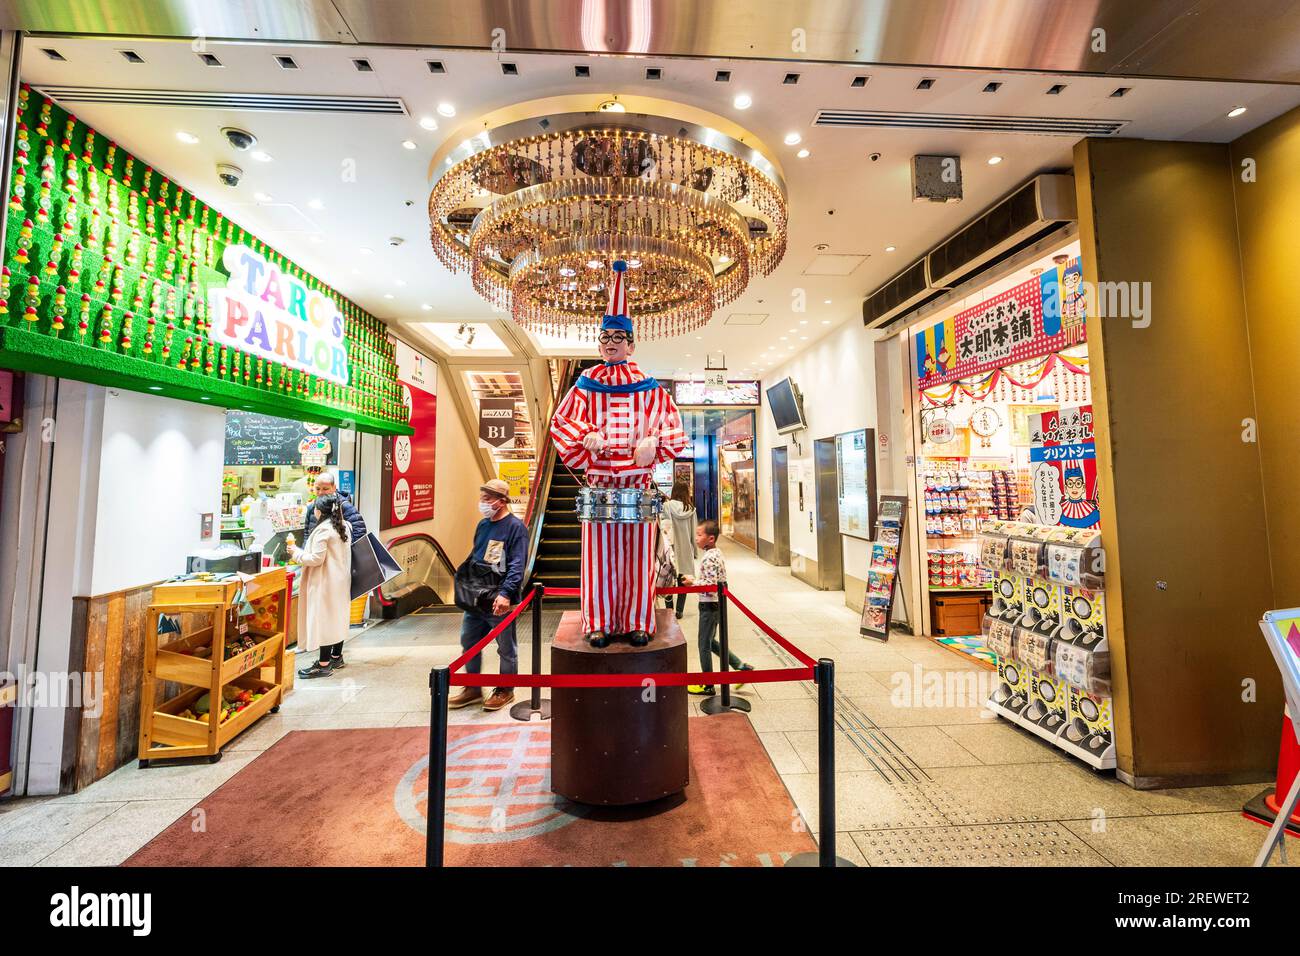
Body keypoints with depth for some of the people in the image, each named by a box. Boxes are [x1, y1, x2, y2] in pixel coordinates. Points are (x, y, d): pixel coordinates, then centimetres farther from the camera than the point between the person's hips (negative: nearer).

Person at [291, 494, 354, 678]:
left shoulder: (323, 530, -17)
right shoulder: (343, 527, 9)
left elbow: (316, 559, -18)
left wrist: (296, 553, -4)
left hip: (325, 582, -9)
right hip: (341, 579, 9)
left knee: (323, 618, -3)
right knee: (337, 616, 15)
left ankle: (324, 664, 2)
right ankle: (336, 657, 25)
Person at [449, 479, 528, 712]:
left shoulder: (515, 527, -13)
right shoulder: (483, 525, 10)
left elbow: (517, 565, -20)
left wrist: (506, 593, -28)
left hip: (499, 601, -7)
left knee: (506, 647, 9)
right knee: (469, 641, 16)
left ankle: (505, 691, 27)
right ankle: (473, 689, 34)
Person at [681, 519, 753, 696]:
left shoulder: (709, 558, -23)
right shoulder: (717, 552, 7)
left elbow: (711, 585, -27)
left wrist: (693, 582, -16)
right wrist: (696, 578, 9)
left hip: (709, 605, -10)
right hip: (715, 603, 10)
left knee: (704, 645, 5)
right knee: (710, 642, 22)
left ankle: (707, 686, 20)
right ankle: (741, 667, 24)